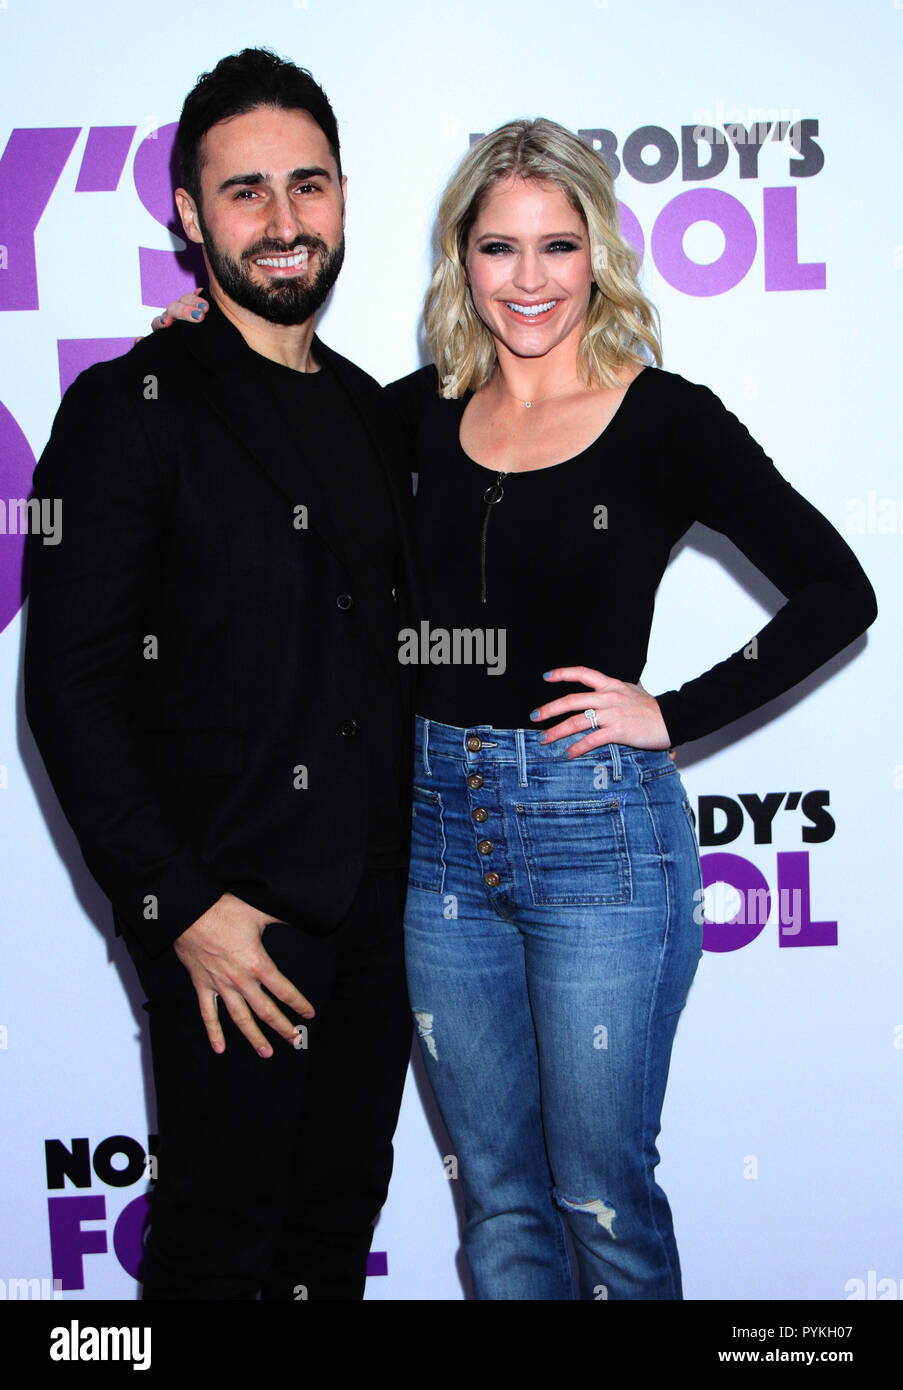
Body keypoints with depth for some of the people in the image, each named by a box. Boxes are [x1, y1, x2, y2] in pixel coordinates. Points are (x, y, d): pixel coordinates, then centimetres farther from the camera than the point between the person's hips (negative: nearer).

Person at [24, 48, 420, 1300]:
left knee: (343, 1214, 17)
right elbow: (69, 685, -12)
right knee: (222, 1236, 8)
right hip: (233, 908, -6)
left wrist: (411, 856, 10)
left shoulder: (367, 410, 12)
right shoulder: (133, 408, -8)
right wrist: (181, 907, -16)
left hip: (375, 902, 6)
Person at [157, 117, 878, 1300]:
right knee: (497, 1192, 16)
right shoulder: (428, 410, 5)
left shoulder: (664, 418, -6)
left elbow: (837, 595, -6)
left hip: (600, 836, -4)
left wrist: (674, 714, -9)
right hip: (441, 826, 4)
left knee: (600, 1191, 9)